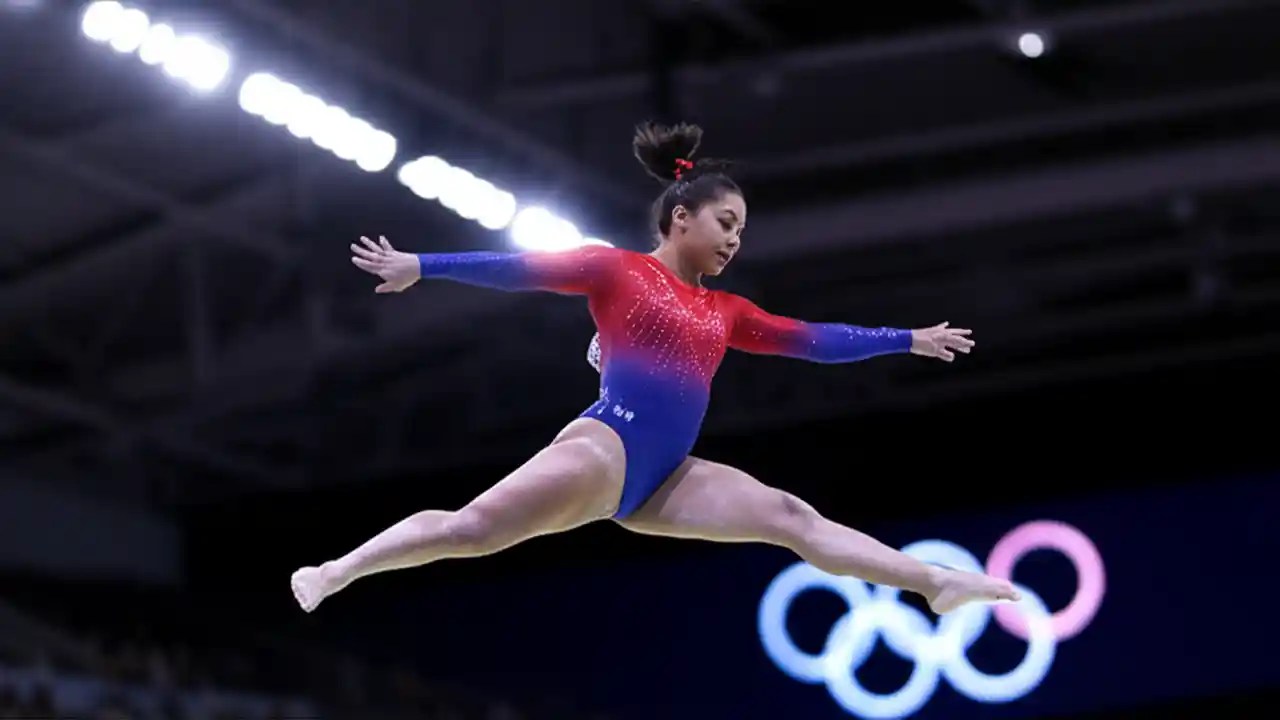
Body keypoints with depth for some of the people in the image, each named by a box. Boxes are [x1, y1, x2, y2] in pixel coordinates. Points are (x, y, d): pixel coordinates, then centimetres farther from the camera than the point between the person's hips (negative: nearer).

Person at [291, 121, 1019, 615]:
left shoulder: (726, 311, 22)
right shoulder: (618, 269, 5)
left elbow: (813, 339, 27)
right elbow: (524, 269, -1)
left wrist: (909, 340, 28)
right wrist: (422, 266, -8)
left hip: (664, 481, 6)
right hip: (605, 447, -6)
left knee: (793, 518, 0)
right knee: (475, 525, -20)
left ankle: (938, 581, -3)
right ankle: (333, 573, -17)